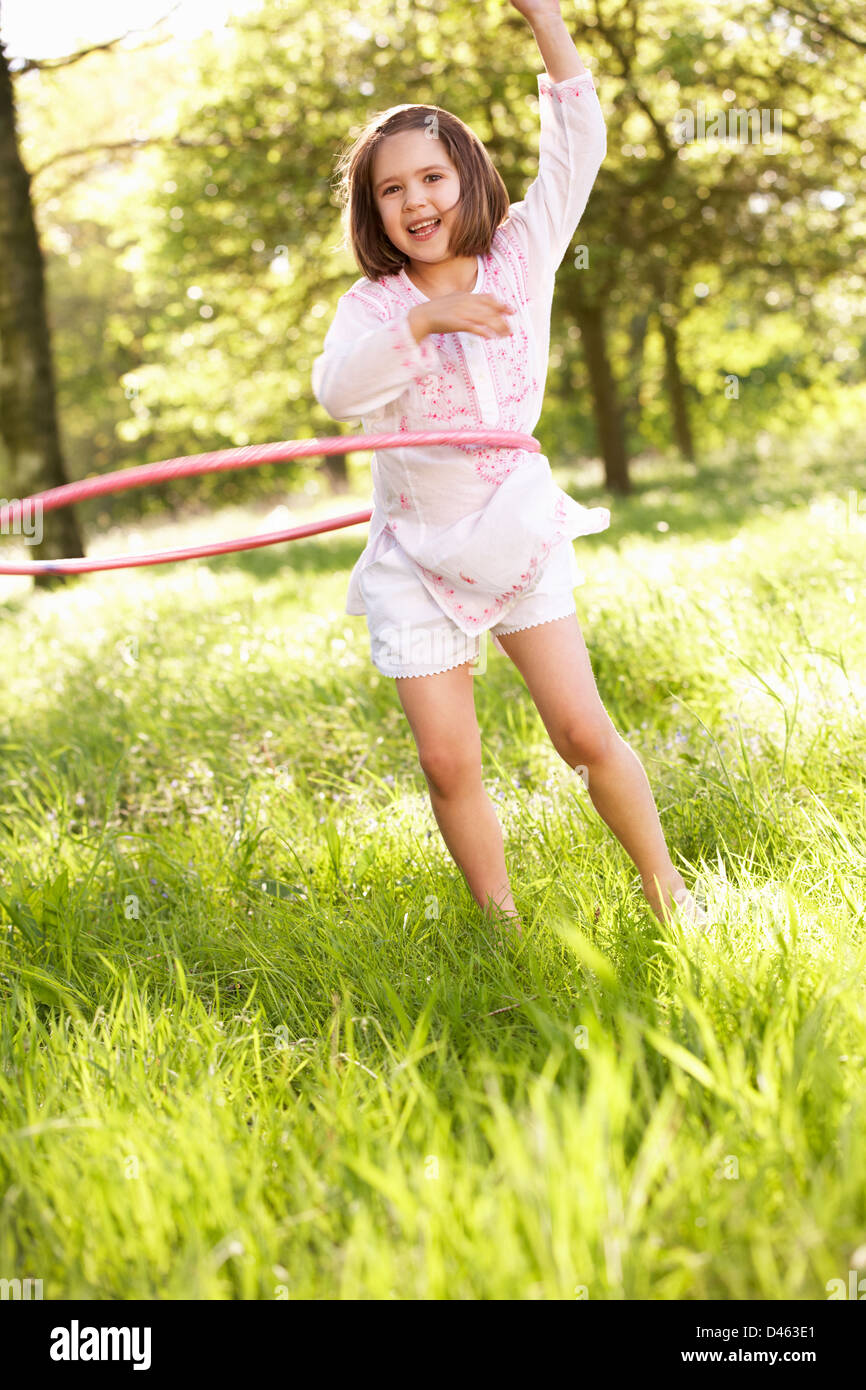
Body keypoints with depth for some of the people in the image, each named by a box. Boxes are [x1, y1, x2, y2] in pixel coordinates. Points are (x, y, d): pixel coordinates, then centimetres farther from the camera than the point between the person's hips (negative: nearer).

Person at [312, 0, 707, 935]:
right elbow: (337, 390, -23)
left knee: (582, 732, -5)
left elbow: (578, 150, -7)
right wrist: (424, 320, -33)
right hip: (416, 557, 0)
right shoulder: (372, 304, -5)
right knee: (449, 765, 0)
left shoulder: (520, 256, -1)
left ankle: (666, 885, 13)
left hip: (517, 533, 0)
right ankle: (503, 924, 16)